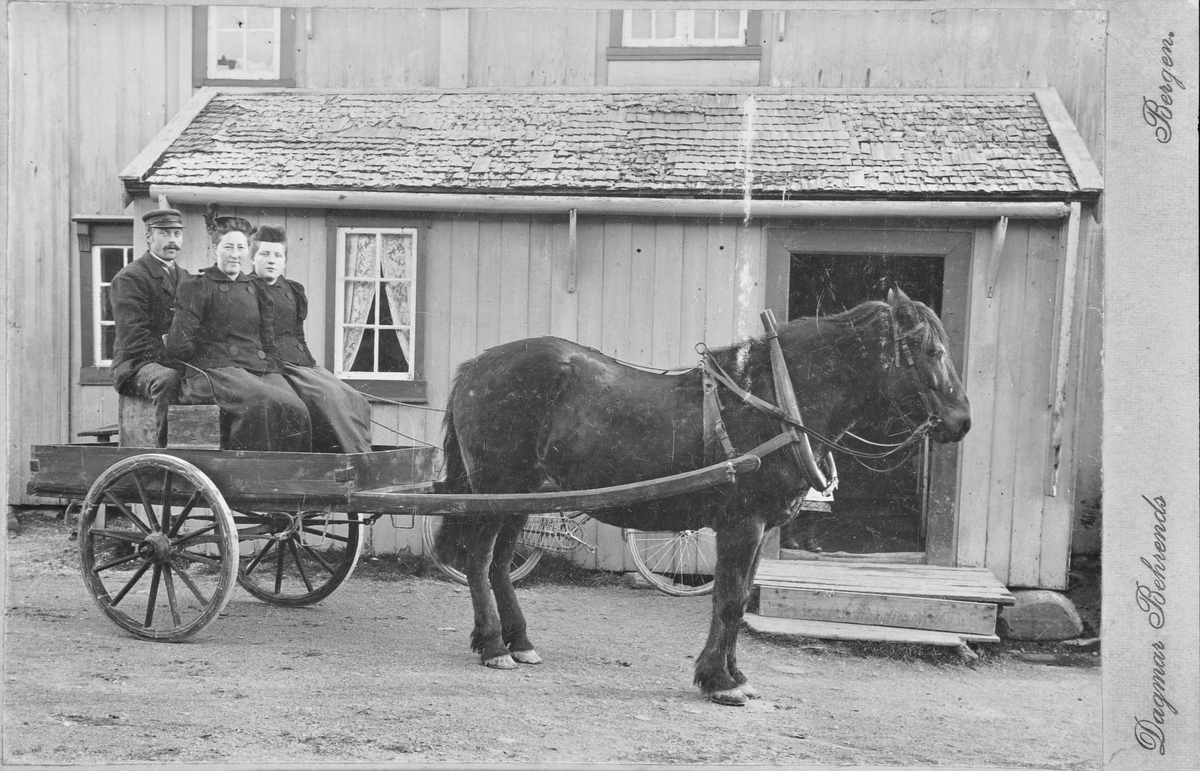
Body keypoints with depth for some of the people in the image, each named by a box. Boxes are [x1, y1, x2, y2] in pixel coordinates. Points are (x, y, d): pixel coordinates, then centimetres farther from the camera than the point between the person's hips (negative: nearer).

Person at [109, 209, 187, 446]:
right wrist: (171, 362, -21)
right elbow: (134, 337, -12)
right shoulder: (129, 278, -2)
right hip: (136, 364, -6)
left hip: (183, 364, 6)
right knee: (168, 379, -38)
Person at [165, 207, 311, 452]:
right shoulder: (197, 286, 7)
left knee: (297, 412, -27)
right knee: (268, 404, -36)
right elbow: (179, 345, -1)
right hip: (216, 368, -5)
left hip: (260, 368, 5)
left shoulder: (255, 289, 23)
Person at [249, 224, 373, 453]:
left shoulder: (293, 291, 20)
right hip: (274, 368, -7)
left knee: (355, 402, -11)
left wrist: (310, 364, 11)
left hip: (302, 364, 7)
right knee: (328, 398, -27)